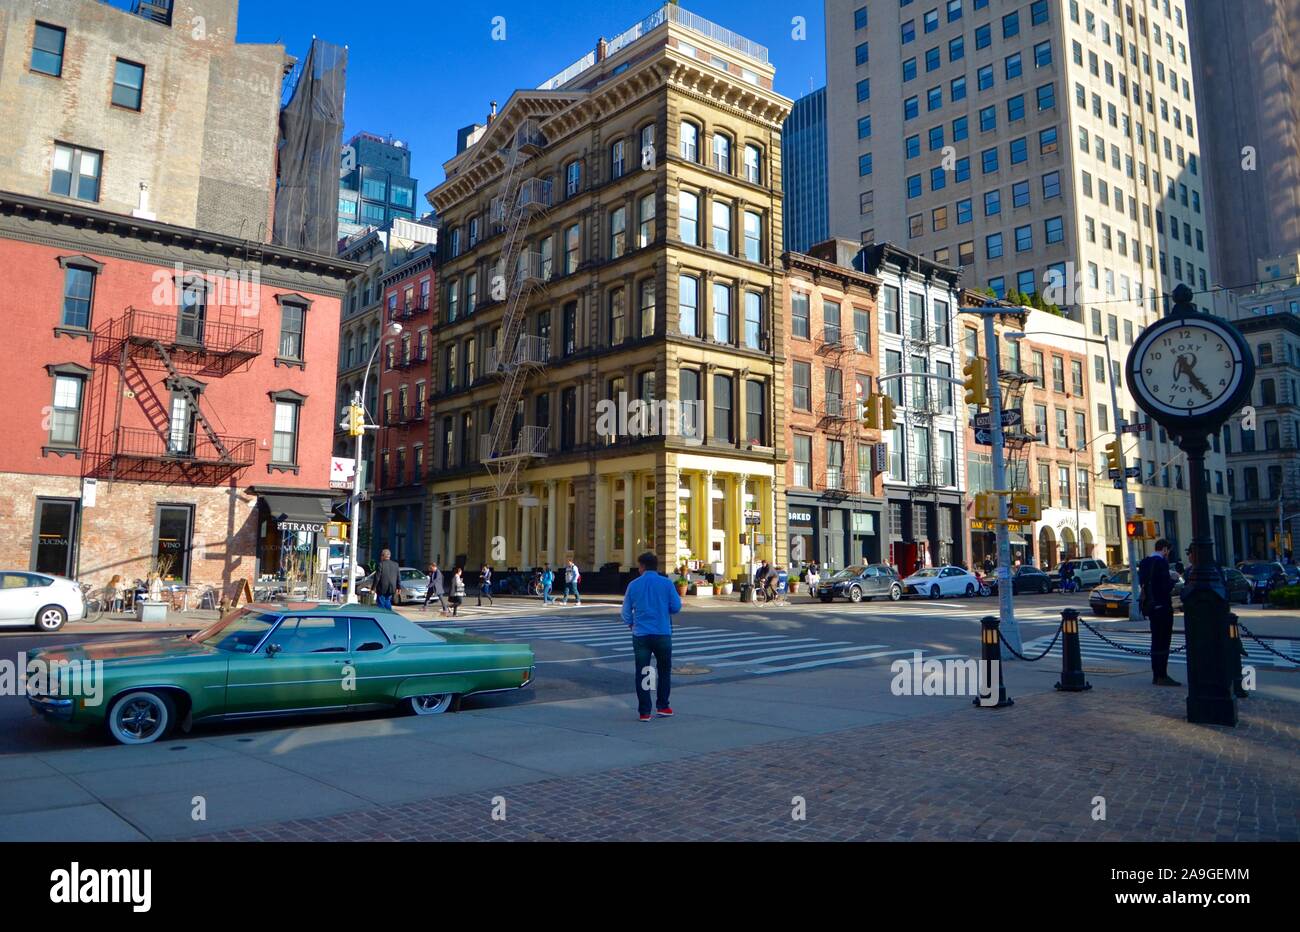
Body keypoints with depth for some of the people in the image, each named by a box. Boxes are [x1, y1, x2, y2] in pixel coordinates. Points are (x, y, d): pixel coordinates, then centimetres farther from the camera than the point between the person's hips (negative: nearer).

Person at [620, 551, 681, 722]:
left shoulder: (633, 585, 0)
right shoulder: (667, 583, -3)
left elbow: (626, 611, 6)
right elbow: (676, 607, -1)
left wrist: (630, 624, 26)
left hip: (640, 635, 0)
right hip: (662, 634, 0)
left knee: (642, 673, 6)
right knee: (664, 670, 16)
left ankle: (644, 712, 5)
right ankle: (662, 706, 19)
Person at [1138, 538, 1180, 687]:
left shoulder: (1144, 562, 10)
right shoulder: (1162, 562, -15)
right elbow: (1166, 585, -20)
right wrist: (1173, 580, -1)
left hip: (1150, 606, 9)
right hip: (1162, 606, -8)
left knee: (1156, 640, 14)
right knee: (1163, 641, -5)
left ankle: (1156, 675, 18)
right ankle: (1162, 676, -4)